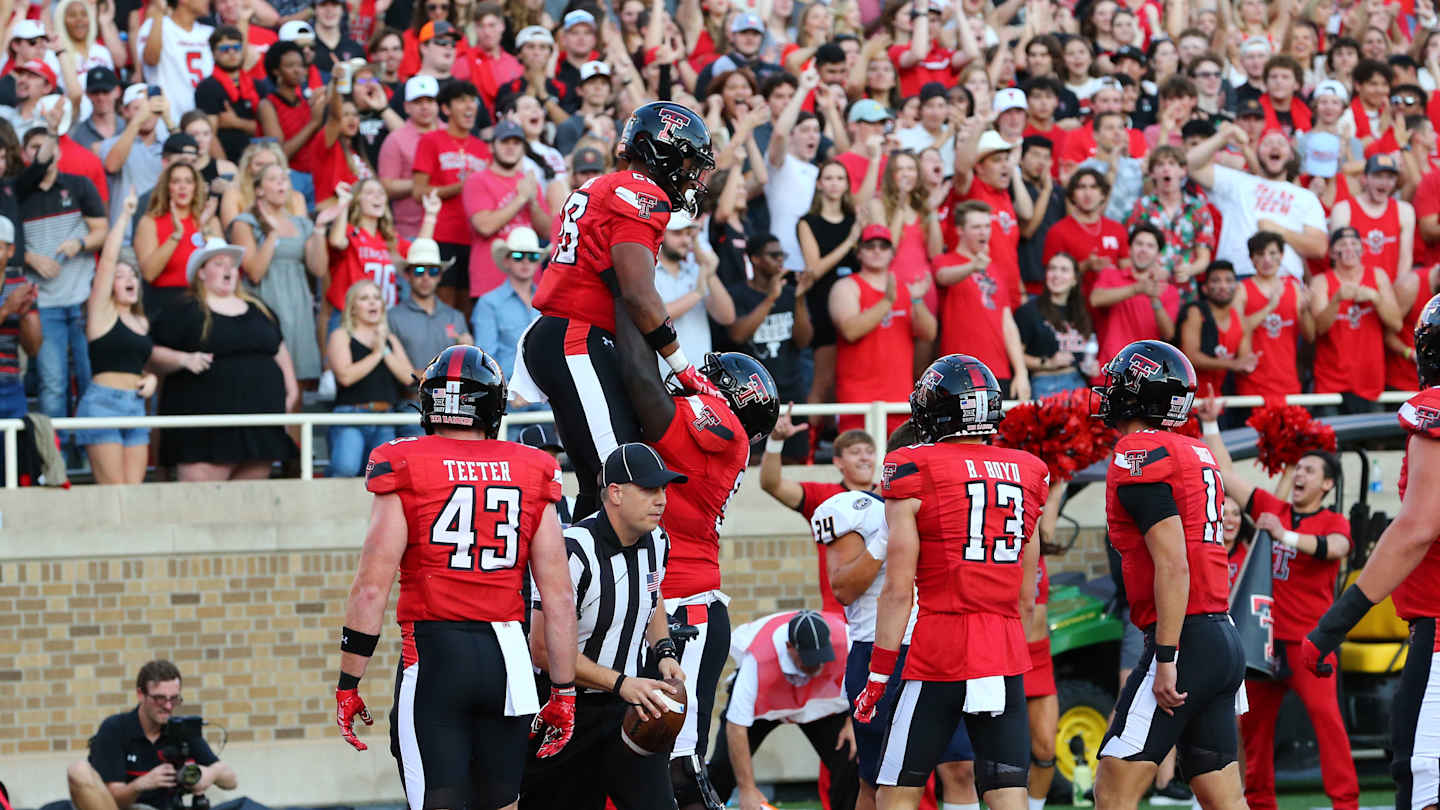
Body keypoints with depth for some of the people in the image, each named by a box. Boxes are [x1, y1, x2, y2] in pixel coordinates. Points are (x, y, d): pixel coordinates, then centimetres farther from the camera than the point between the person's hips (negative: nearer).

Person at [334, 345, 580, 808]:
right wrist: (564, 693, 12)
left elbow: (372, 588, -7)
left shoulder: (405, 471, -2)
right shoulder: (532, 474, 7)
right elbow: (559, 597, 5)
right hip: (506, 654, 3)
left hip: (433, 652, -3)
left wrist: (348, 685, -1)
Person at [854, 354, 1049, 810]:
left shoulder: (914, 471, -5)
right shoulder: (1028, 473, 11)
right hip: (1006, 656, 4)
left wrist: (878, 677, -1)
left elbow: (899, 590, -7)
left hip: (938, 651, -4)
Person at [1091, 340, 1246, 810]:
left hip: (1185, 638, -9)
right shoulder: (1197, 455, 17)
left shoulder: (1139, 457, -11)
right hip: (1225, 641, 9)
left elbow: (1173, 565, -17)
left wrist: (1166, 658, -18)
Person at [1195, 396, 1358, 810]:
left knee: (1325, 713, -16)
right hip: (1265, 636, 5)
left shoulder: (1334, 523, -1)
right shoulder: (1270, 509, 11)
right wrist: (1210, 425, 8)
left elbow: (1334, 547, -24)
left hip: (1308, 639, -5)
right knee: (1253, 720, 8)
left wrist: (1285, 536, -34)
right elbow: (1226, 473, 12)